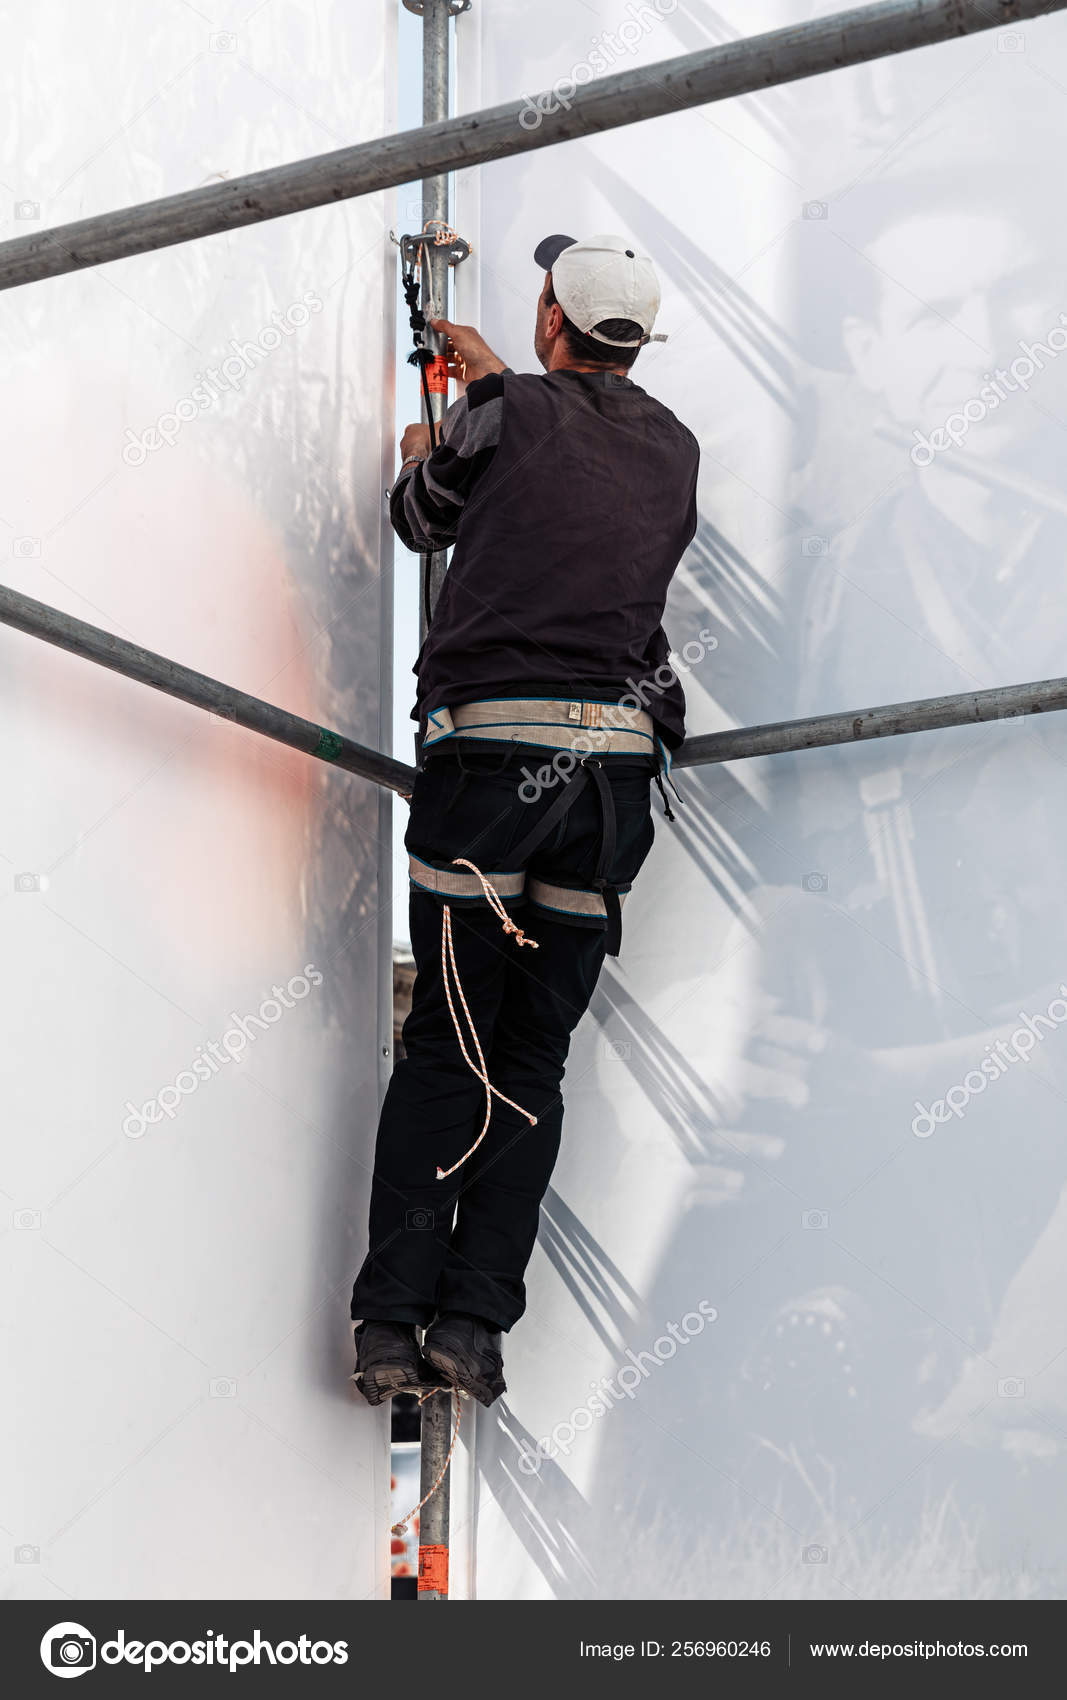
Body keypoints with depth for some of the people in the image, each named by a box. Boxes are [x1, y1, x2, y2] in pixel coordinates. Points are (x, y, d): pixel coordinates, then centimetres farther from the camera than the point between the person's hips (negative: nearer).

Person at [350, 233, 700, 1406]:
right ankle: (473, 1321, -1)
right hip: (618, 757, 3)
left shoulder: (507, 410, 4)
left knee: (444, 1048, 2)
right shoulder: (674, 449, 16)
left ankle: (390, 1322, -4)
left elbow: (424, 520, 21)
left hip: (489, 746, -3)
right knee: (533, 1062, 7)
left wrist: (418, 458, 44)